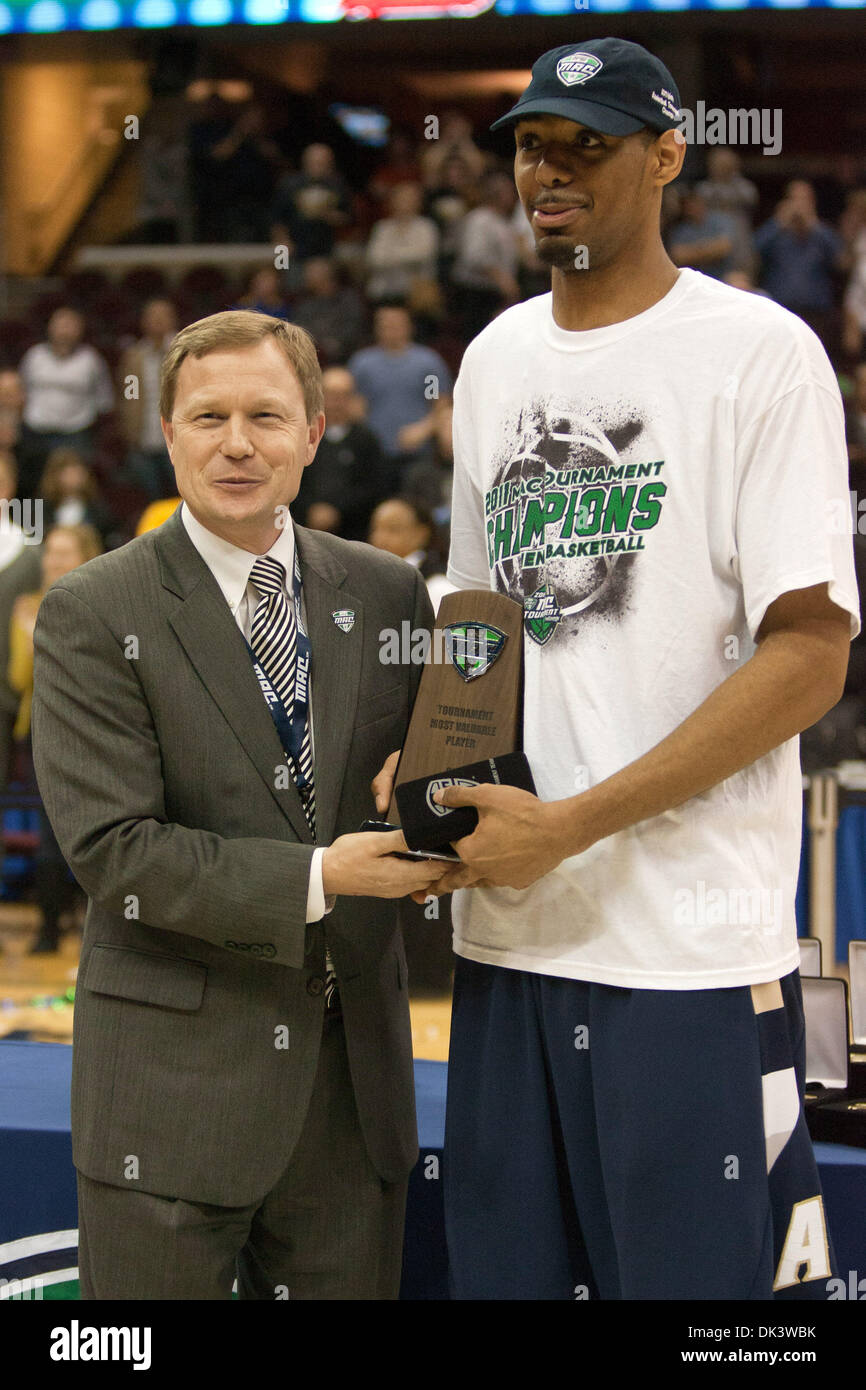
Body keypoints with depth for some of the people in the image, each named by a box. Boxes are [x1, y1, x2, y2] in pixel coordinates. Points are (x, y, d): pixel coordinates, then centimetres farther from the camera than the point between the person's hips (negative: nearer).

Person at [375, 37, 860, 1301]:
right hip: (506, 924, 6)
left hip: (693, 945, -6)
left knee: (700, 1273, -4)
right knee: (506, 1267, 10)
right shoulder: (497, 357, 15)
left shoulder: (761, 353, -6)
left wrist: (571, 824, -16)